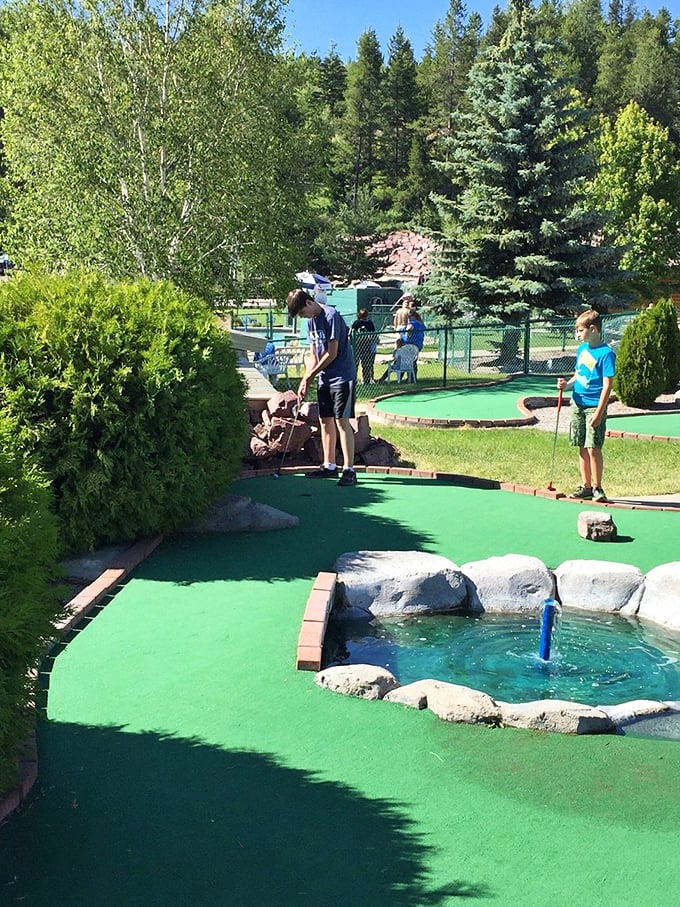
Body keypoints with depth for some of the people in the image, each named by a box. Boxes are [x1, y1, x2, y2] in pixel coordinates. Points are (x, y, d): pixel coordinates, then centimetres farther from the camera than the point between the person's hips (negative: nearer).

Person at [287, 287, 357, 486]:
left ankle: (349, 470, -7)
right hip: (324, 379, 8)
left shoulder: (332, 317, -16)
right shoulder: (311, 321, 11)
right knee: (325, 420, 10)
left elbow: (332, 354, -18)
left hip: (342, 377, -8)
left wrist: (310, 375, -8)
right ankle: (329, 466, 19)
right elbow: (313, 355, 13)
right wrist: (305, 382, 3)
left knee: (341, 421, -10)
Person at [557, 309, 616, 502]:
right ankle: (586, 487, 19)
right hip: (578, 404, 7)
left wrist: (599, 412, -19)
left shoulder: (606, 353, -12)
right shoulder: (581, 349, 11)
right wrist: (567, 383, -1)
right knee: (582, 448, 10)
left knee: (593, 448, -7)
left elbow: (607, 385, -14)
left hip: (594, 407, -7)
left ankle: (597, 488, 5)